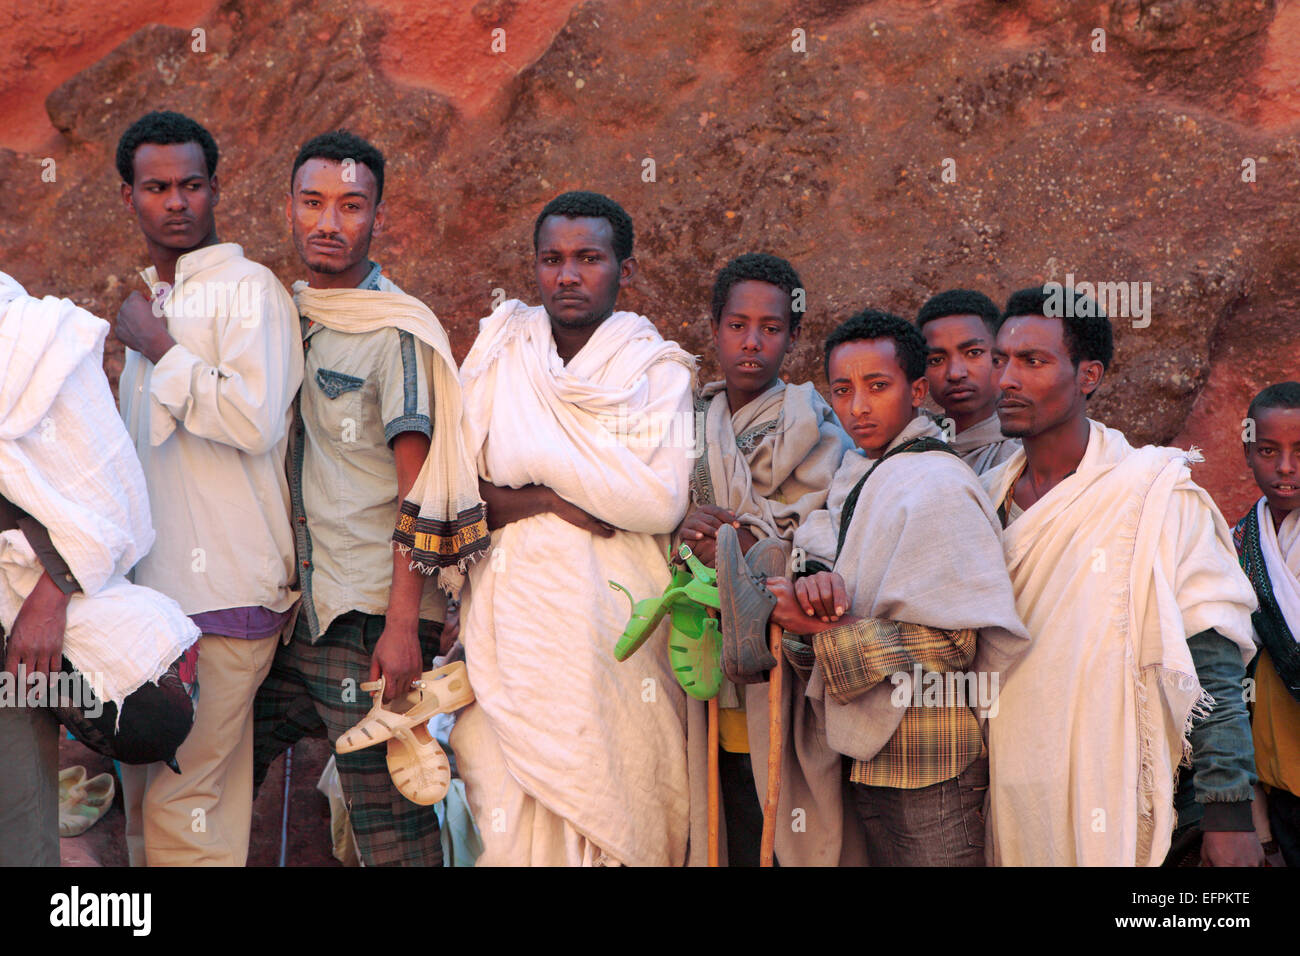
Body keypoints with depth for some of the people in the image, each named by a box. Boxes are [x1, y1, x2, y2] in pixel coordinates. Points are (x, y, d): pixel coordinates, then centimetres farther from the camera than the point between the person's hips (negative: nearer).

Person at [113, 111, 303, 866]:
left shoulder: (248, 289, -8)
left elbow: (257, 417, -24)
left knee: (184, 808, -9)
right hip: (155, 588, 9)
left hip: (222, 593, -9)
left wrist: (160, 350, -13)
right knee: (147, 803, 13)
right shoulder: (153, 303, 19)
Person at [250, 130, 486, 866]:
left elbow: (419, 488, -13)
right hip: (296, 612, 7)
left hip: (371, 619, -7)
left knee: (389, 825, -3)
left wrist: (402, 625, -19)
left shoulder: (398, 331, -7)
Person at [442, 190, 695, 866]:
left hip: (616, 630, -1)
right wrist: (549, 500, -9)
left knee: (615, 820, -2)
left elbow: (663, 502, -10)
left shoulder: (658, 370, 5)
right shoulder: (501, 351, 11)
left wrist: (542, 464, -6)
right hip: (513, 626, 1)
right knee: (513, 824, -4)